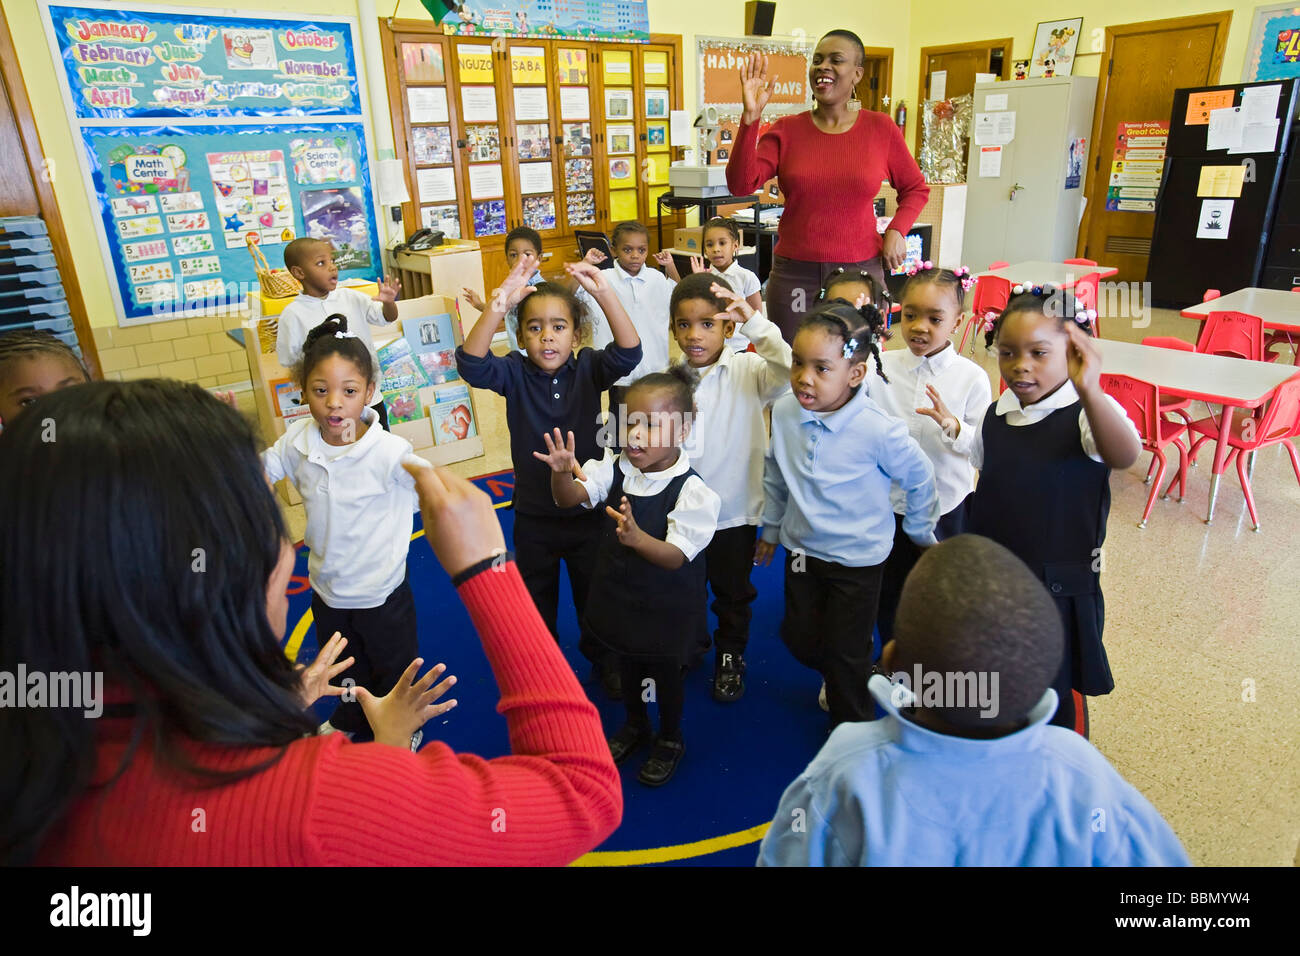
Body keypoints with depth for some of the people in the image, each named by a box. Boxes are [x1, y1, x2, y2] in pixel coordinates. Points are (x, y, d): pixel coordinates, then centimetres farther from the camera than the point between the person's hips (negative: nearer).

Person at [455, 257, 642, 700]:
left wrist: (605, 293, -42)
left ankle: (603, 659, 46)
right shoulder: (514, 373, -12)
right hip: (533, 514, 1)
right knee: (536, 600, 21)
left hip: (587, 509, 0)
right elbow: (471, 364, -30)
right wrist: (498, 305, -43)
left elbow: (628, 353, -30)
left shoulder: (589, 369, -11)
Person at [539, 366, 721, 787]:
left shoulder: (692, 490, -25)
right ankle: (635, 725, 53)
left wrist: (637, 537, -49)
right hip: (620, 596, 5)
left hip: (666, 608, -4)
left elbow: (675, 556, -29)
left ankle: (670, 739, 44)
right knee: (628, 665, 25)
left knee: (666, 673, 17)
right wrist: (562, 474, -43)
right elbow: (571, 497, -20)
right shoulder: (614, 469, -11)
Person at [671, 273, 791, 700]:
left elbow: (789, 372, -34)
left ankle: (731, 656, 43)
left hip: (735, 510, -2)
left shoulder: (748, 371, -14)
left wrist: (753, 321, -38)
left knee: (733, 593, 19)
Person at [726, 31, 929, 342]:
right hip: (794, 273, 0)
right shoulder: (787, 130, 4)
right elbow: (741, 184, -8)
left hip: (859, 270, 0)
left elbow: (915, 188, 17)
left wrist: (897, 230, 0)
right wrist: (750, 117, -15)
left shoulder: (880, 128, 5)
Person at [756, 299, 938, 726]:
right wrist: (771, 527, 14)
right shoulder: (784, 412, -15)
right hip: (802, 547, 5)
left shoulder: (880, 430, -28)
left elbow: (921, 479, -10)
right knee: (799, 638, 20)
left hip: (858, 557, -4)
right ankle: (836, 678, 54)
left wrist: (920, 531, 5)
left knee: (846, 652, 10)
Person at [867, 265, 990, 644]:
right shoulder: (881, 366, -7)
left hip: (945, 505, -1)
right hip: (888, 501, 2)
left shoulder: (972, 377, -10)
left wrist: (951, 425, -30)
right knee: (889, 588, 18)